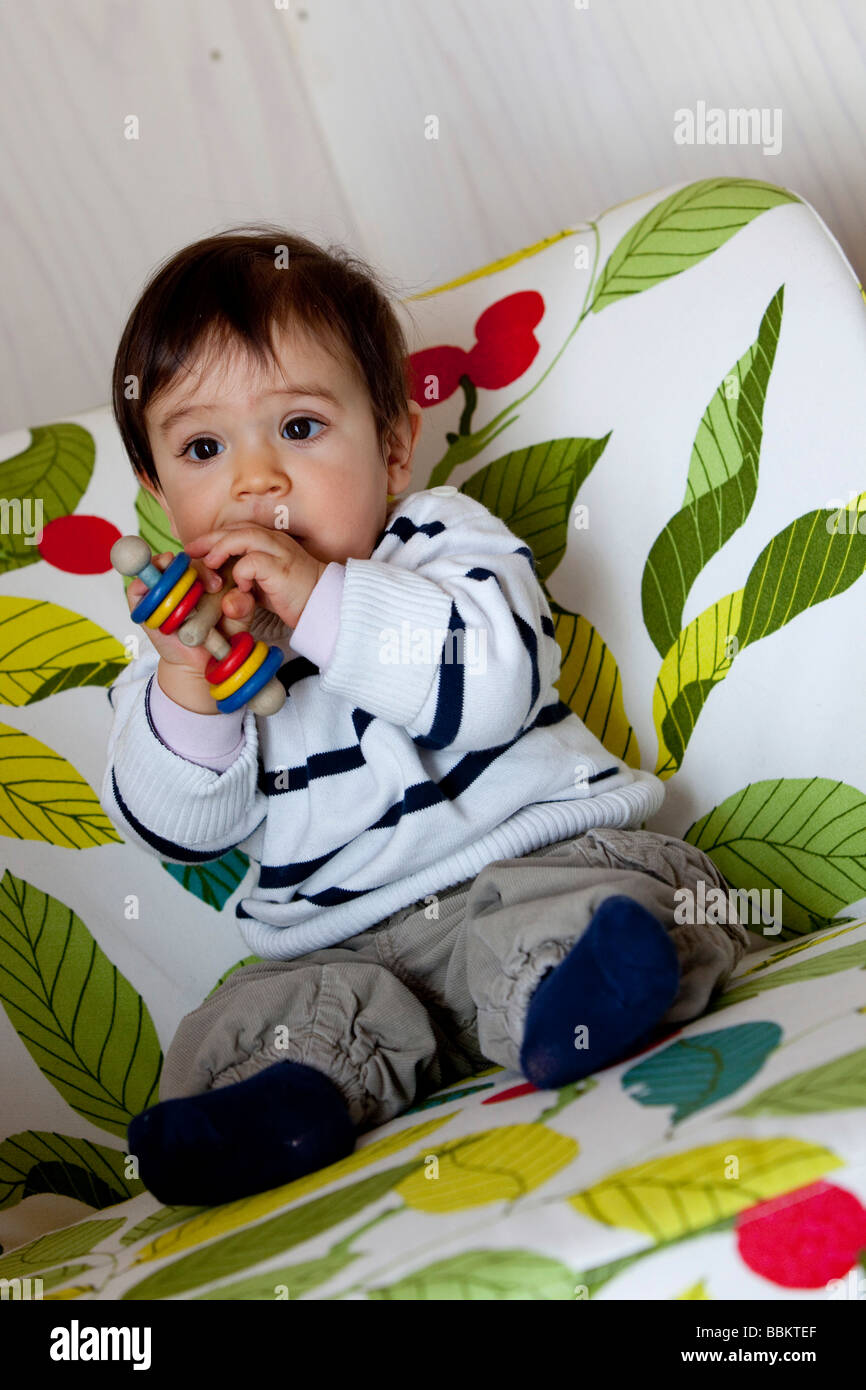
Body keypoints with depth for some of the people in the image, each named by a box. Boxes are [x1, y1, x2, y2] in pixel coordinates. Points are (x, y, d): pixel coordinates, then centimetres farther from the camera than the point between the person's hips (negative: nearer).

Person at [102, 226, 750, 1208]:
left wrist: (322, 602, -28)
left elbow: (495, 680, -23)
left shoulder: (443, 541, -2)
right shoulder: (186, 636, 8)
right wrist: (185, 695, -20)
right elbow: (179, 831, -1)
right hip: (338, 950, 3)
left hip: (524, 855, -3)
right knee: (245, 1023, -18)